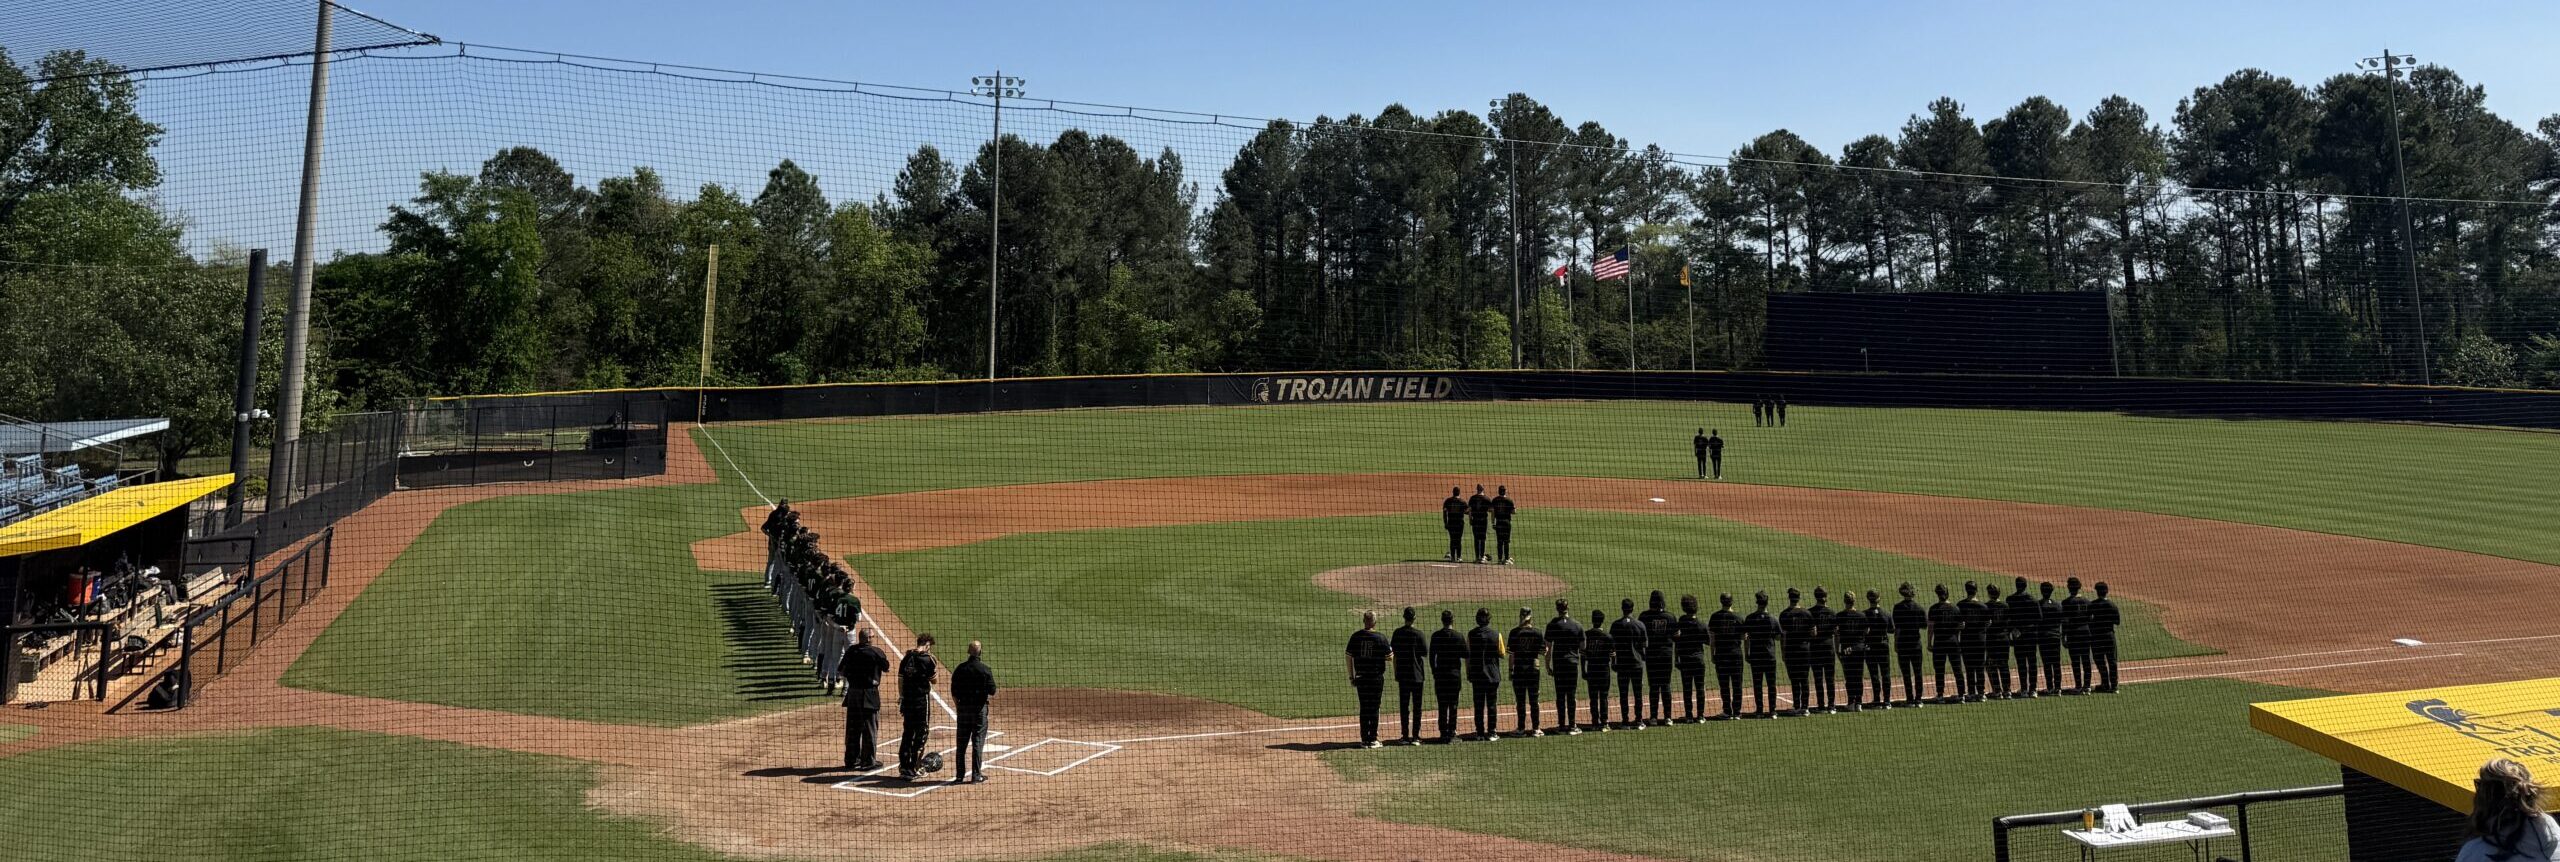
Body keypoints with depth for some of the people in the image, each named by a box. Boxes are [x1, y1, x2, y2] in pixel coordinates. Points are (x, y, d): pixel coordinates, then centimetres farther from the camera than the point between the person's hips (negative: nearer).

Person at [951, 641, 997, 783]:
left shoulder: (960, 669, 1)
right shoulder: (985, 669, -9)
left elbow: (954, 692, 3)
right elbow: (992, 692, -10)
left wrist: (958, 707, 13)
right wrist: (987, 696, 12)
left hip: (963, 708, 3)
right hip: (979, 708, -3)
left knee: (962, 742, 11)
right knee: (978, 741, 2)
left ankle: (960, 775, 16)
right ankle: (976, 775, 2)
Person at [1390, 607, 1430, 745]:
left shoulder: (1397, 633, -1)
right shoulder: (1418, 634, -12)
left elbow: (1392, 650, 4)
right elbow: (1425, 652, -8)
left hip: (1402, 673, 3)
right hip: (1416, 673, -3)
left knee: (1403, 704, 8)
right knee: (1417, 705, 3)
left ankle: (1404, 735, 8)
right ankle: (1415, 736, 2)